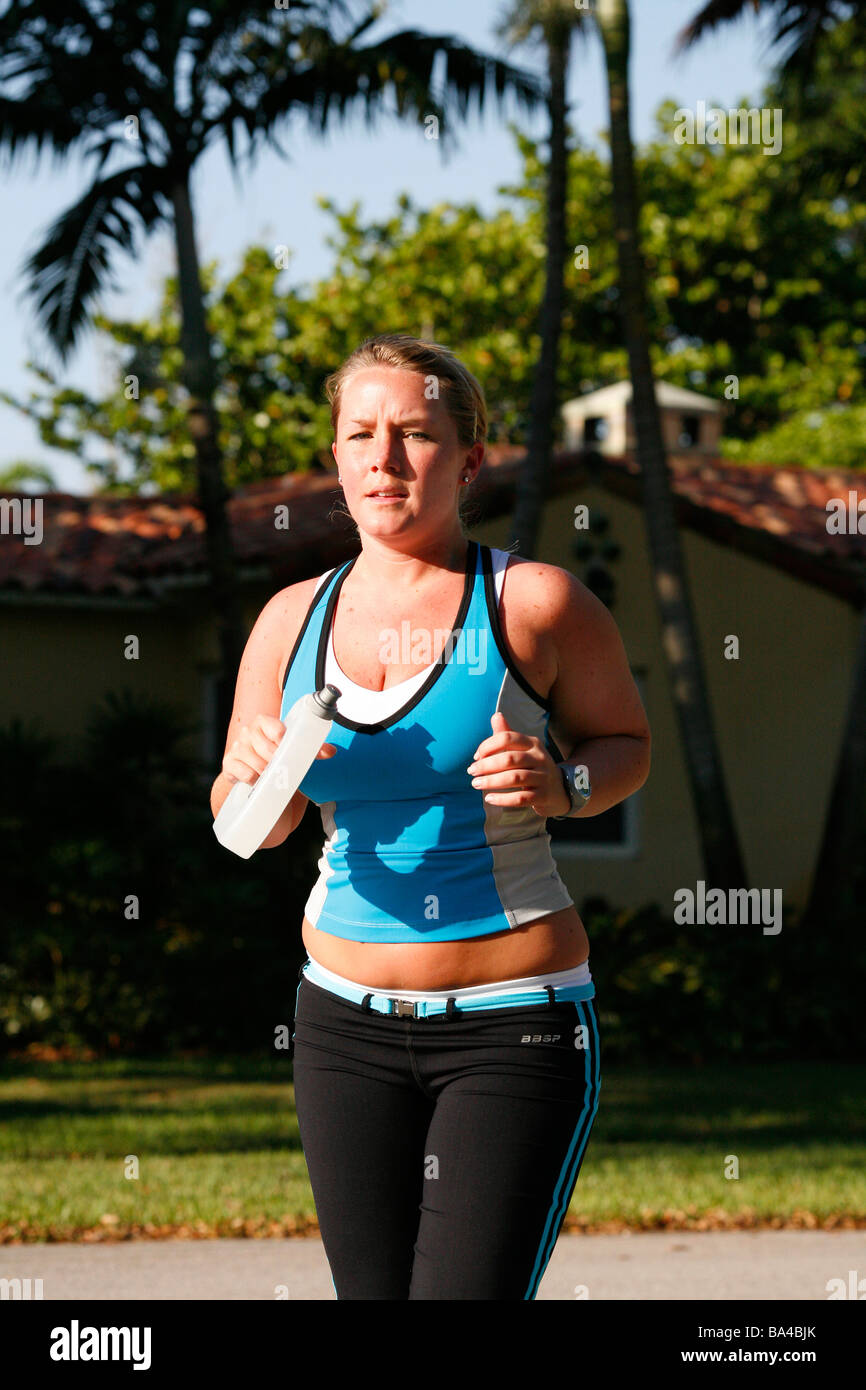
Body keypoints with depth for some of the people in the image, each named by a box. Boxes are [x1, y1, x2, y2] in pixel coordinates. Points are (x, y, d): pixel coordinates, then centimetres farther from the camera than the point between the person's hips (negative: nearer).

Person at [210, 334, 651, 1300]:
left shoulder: (534, 603, -6)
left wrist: (561, 784, -14)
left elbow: (625, 743, 8)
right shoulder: (293, 619, 5)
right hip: (347, 1024, 4)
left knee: (467, 1289, -15)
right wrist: (257, 778, -10)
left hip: (515, 1024, -4)